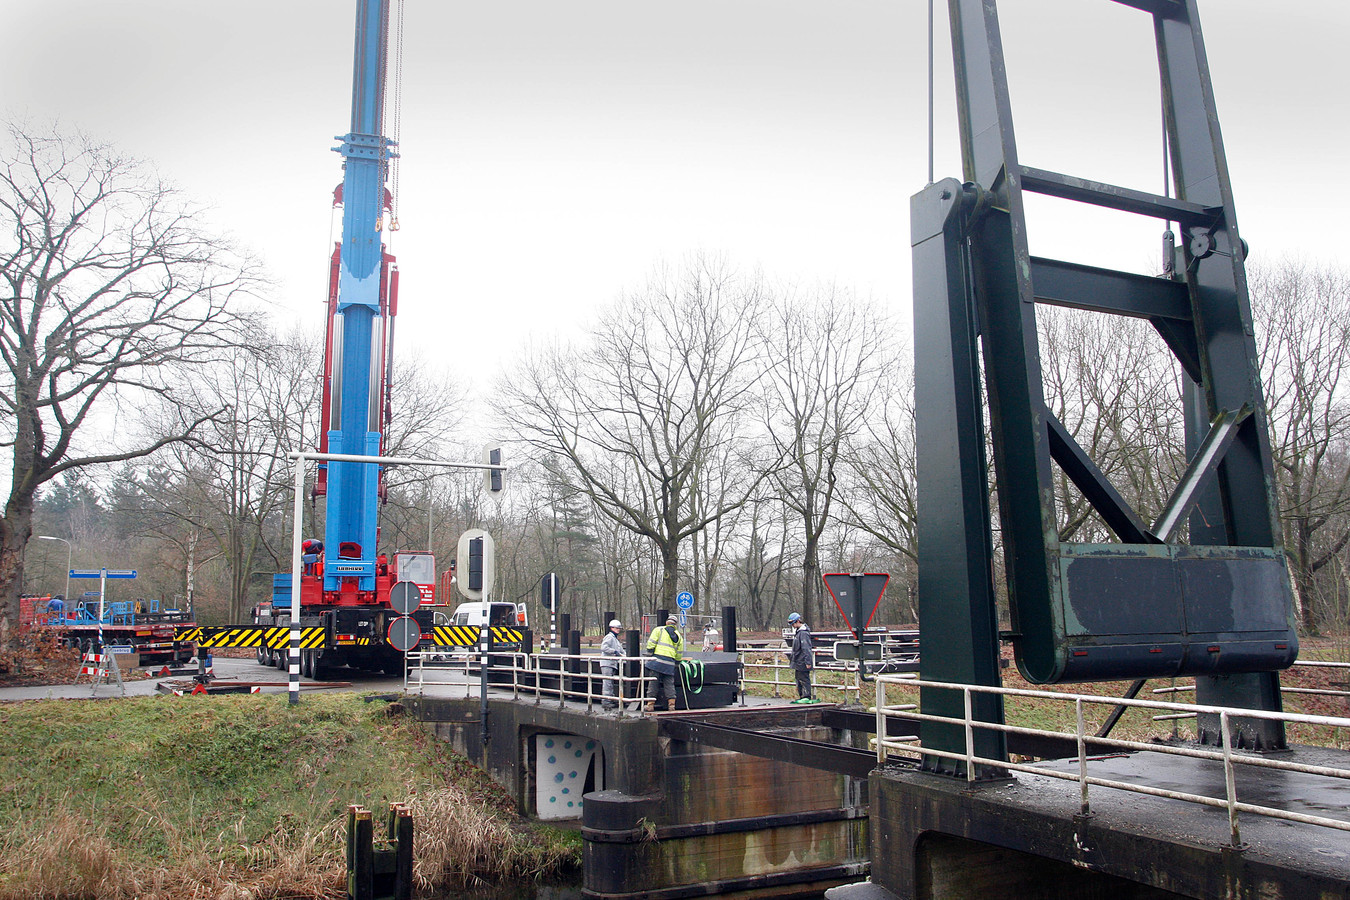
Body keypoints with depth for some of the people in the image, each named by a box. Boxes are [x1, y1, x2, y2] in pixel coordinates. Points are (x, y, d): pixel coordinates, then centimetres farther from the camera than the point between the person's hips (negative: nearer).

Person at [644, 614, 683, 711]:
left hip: (657, 660, -3)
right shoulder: (678, 636, 17)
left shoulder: (659, 630, 5)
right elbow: (679, 653, 18)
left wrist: (649, 656, 5)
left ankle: (650, 704, 0)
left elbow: (651, 644, -3)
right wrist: (676, 664, 28)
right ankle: (671, 704, 7)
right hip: (670, 663, 3)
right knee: (669, 683, 10)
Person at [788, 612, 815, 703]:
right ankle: (801, 697, 22)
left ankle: (806, 697, -1)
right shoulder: (798, 631, 14)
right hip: (798, 662, 10)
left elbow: (806, 649, -23)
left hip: (803, 663, -10)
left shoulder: (803, 633, -18)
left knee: (804, 679, -6)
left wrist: (808, 662, -25)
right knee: (799, 679, 15)